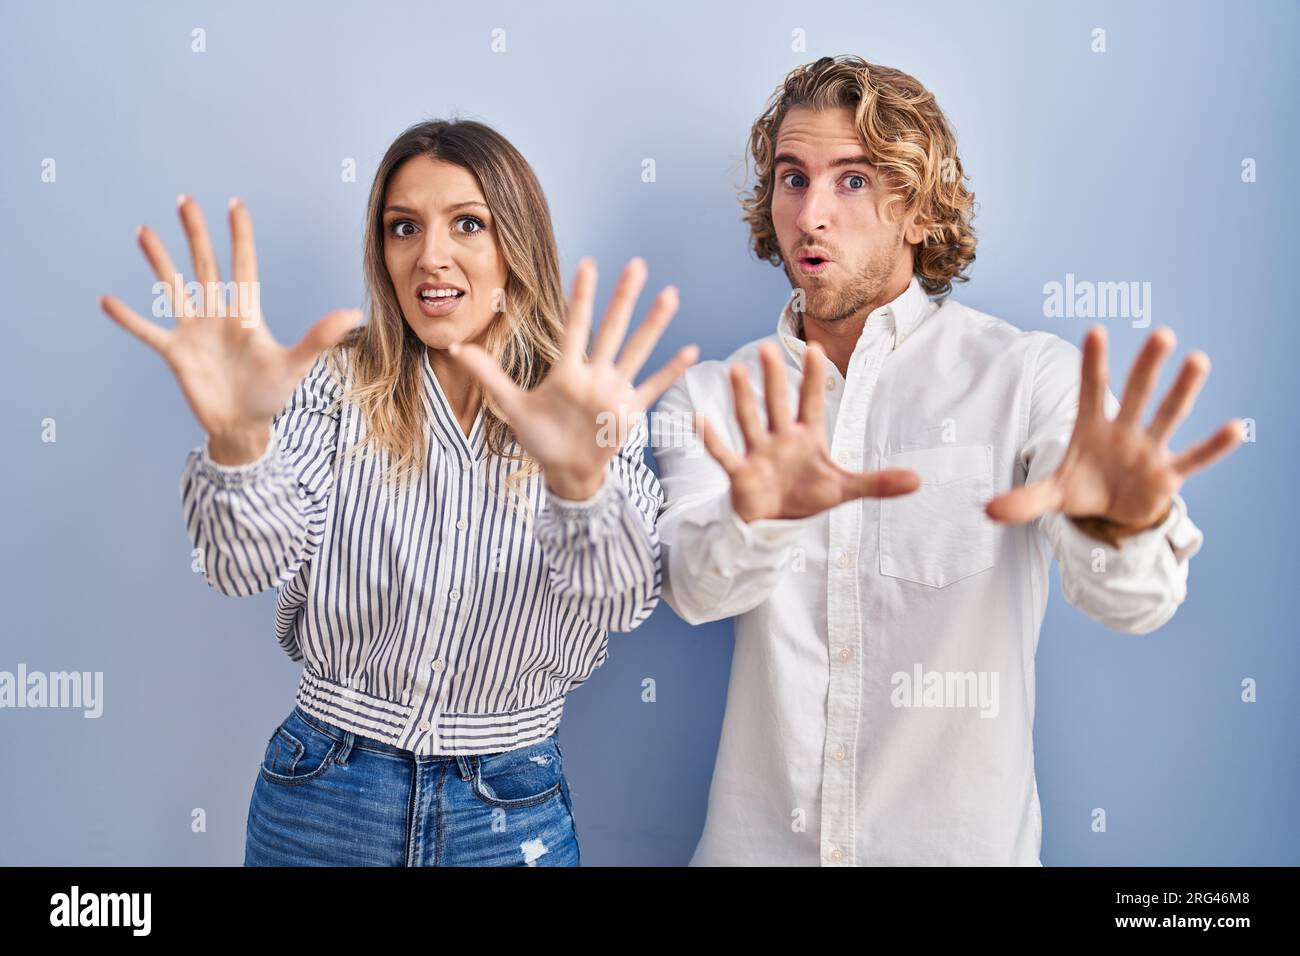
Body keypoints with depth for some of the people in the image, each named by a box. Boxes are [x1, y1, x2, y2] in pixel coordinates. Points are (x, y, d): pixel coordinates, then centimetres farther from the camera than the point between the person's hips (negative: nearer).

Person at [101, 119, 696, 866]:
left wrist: (580, 481, -41)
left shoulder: (594, 409, -6)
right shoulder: (337, 383, -5)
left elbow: (618, 605, -21)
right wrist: (236, 439, -37)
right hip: (322, 796, 1)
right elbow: (251, 568, -17)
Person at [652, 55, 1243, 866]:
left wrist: (1120, 526, -43)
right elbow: (693, 587, -17)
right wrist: (758, 518, -39)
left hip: (963, 837, -1)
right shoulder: (713, 398, -2)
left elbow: (1130, 601, -21)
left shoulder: (1028, 374, -9)